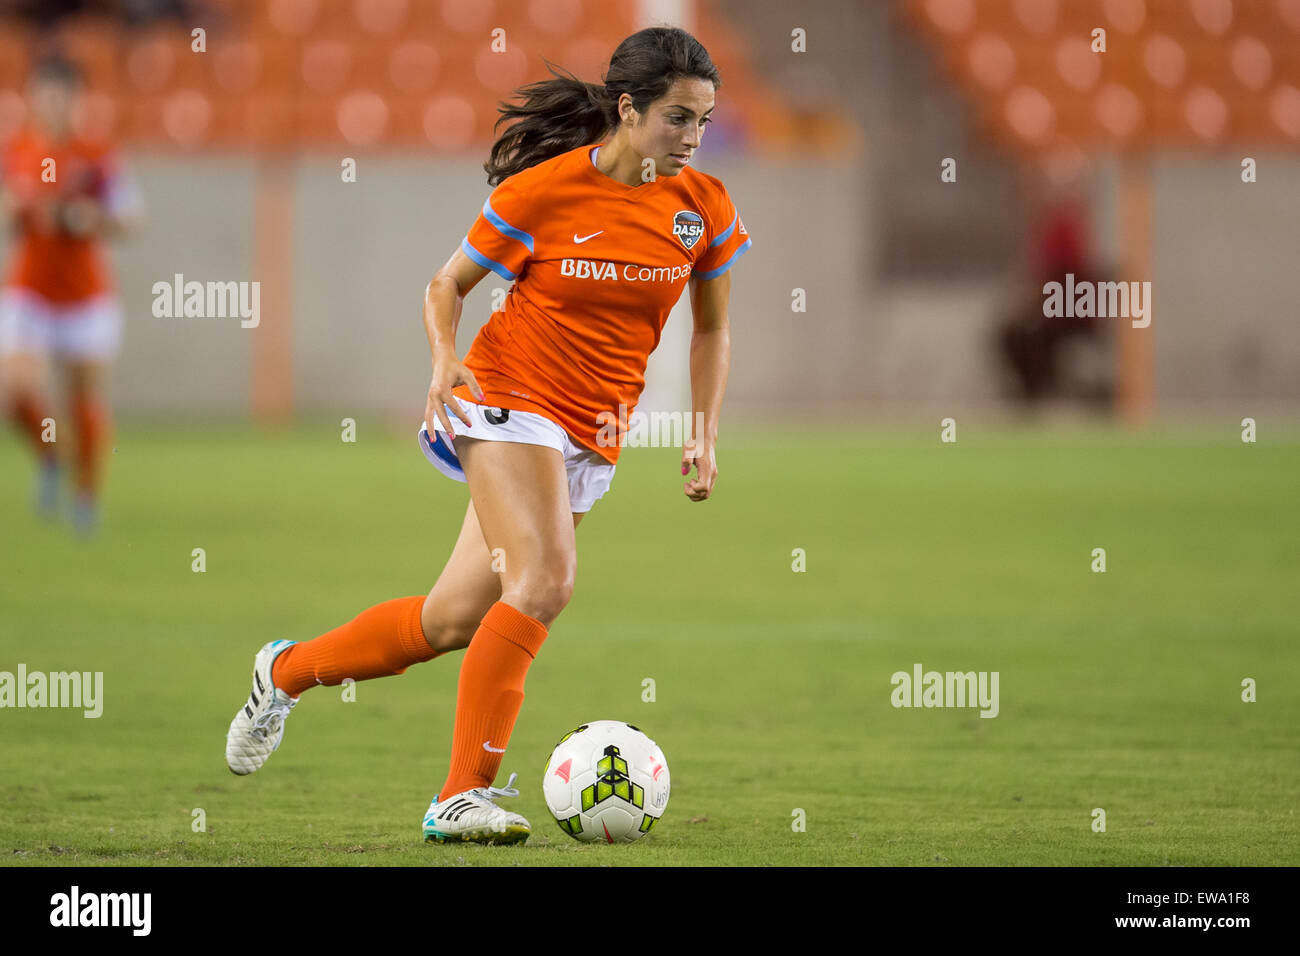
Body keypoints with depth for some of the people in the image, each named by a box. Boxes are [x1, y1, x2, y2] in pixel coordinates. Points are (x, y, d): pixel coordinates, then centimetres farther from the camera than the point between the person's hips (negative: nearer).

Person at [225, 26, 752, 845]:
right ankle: (463, 796, -23)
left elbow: (712, 330, 14)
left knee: (449, 622, 7)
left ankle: (287, 671, 31)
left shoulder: (705, 207, 0)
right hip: (512, 400, -5)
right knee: (546, 578, -27)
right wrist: (446, 366, -17)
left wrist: (706, 437, 4)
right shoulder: (542, 191, -11)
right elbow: (448, 285, 1)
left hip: (592, 435, 5)